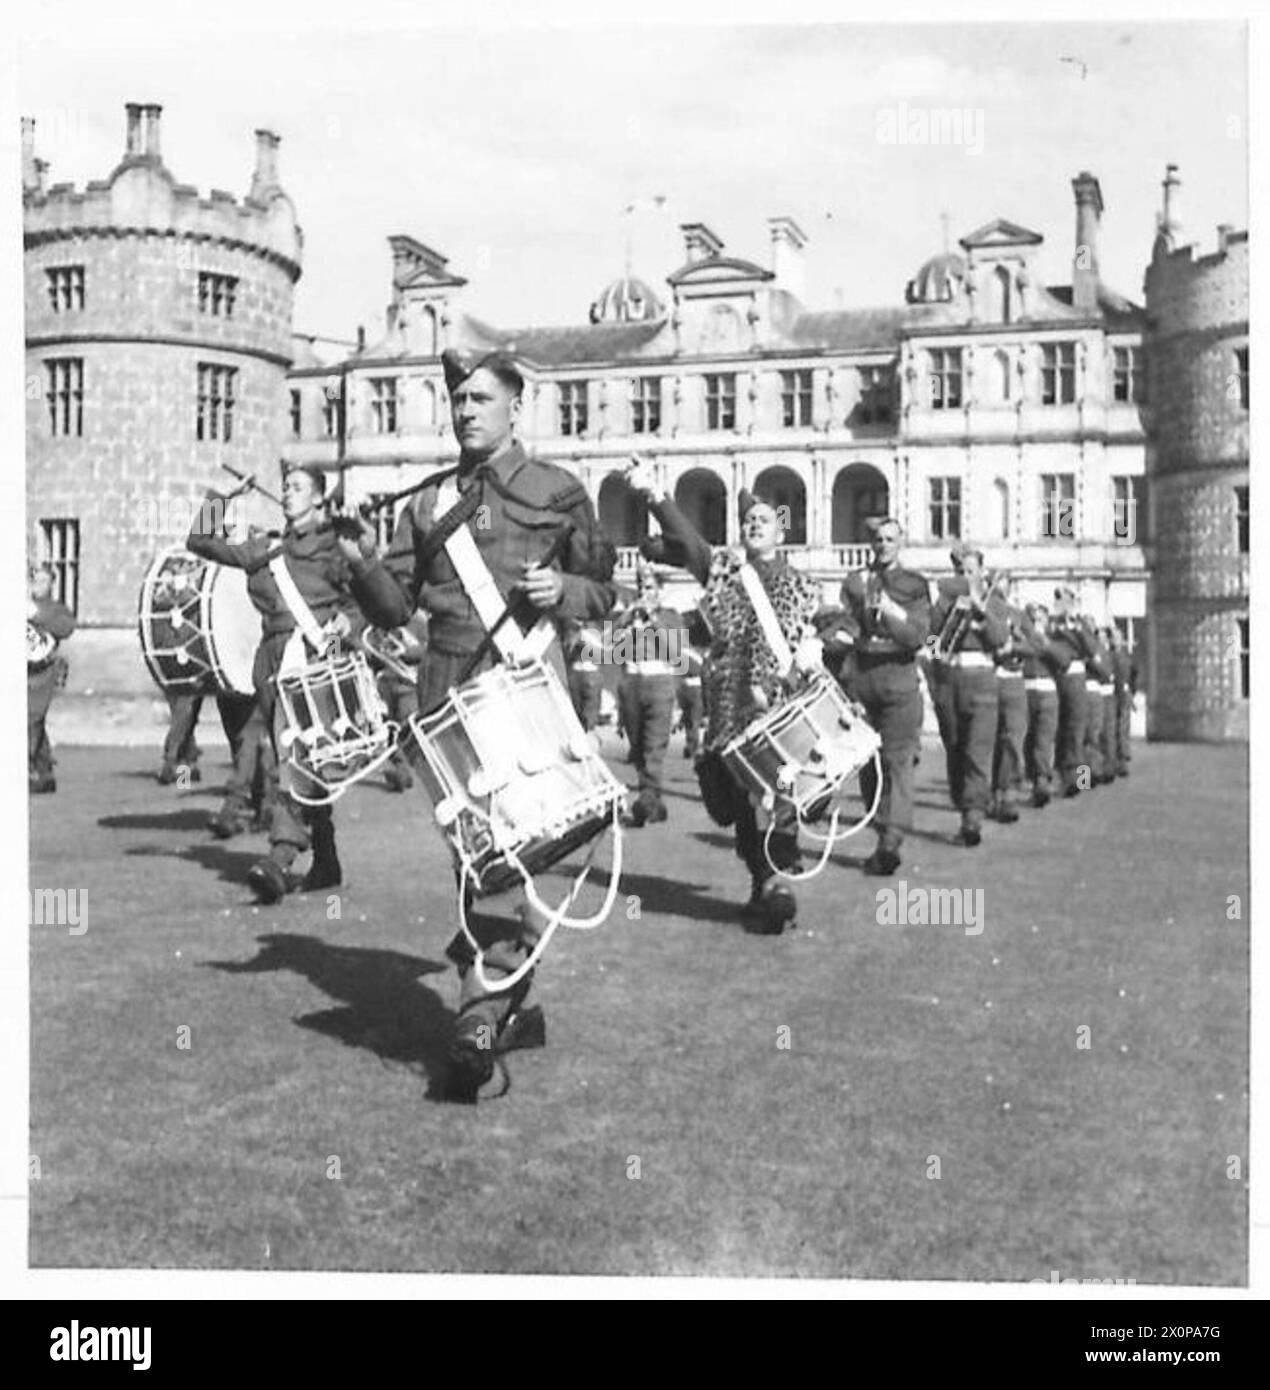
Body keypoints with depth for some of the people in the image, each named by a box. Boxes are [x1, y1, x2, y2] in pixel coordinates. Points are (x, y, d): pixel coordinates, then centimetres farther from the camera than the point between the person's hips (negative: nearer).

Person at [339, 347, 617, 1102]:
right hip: (449, 688, 4)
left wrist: (561, 589, -10)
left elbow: (604, 591, 10)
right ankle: (514, 1005, 21)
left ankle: (482, 1016, -14)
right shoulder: (428, 502, 14)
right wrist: (365, 565, -7)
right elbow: (396, 607, 12)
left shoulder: (558, 491, 6)